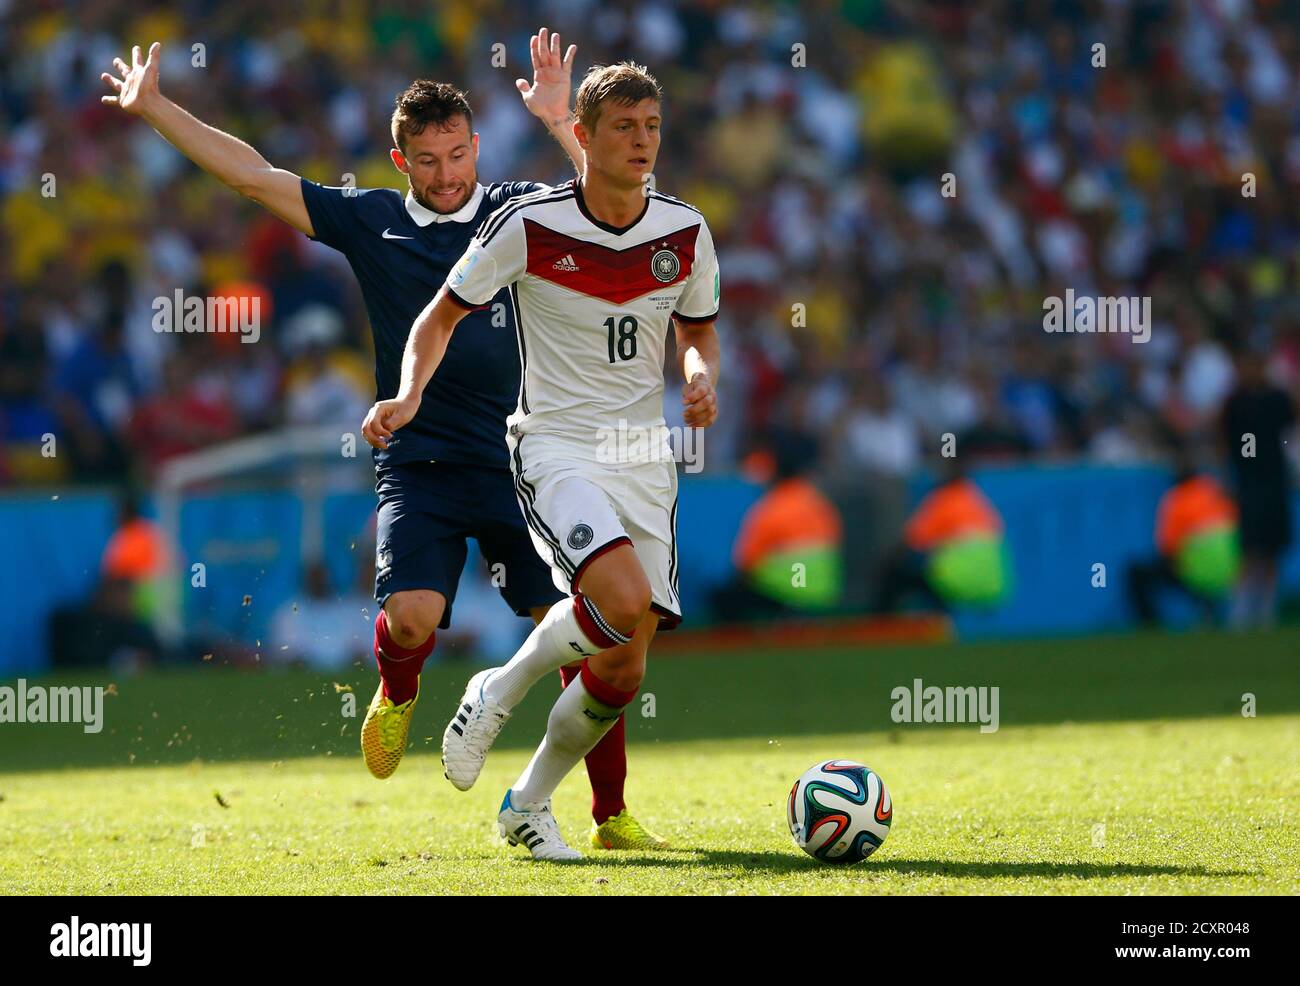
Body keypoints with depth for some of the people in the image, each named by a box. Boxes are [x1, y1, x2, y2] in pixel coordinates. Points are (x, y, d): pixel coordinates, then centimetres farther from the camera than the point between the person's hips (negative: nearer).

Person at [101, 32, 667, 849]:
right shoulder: (369, 222, 7)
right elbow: (254, 176, 9)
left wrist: (560, 123, -20)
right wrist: (154, 109, 9)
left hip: (517, 463, 0)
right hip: (419, 464, 0)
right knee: (411, 616, -21)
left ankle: (614, 812, 3)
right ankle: (397, 690, 16)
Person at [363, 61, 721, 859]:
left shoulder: (686, 234, 2)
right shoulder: (528, 226, -9)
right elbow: (445, 314, 3)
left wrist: (703, 376, -5)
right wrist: (409, 396, -14)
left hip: (643, 455, 4)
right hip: (555, 446, -4)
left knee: (626, 667, 0)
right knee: (624, 603, -30)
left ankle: (530, 804, 22)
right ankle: (501, 691, -2)